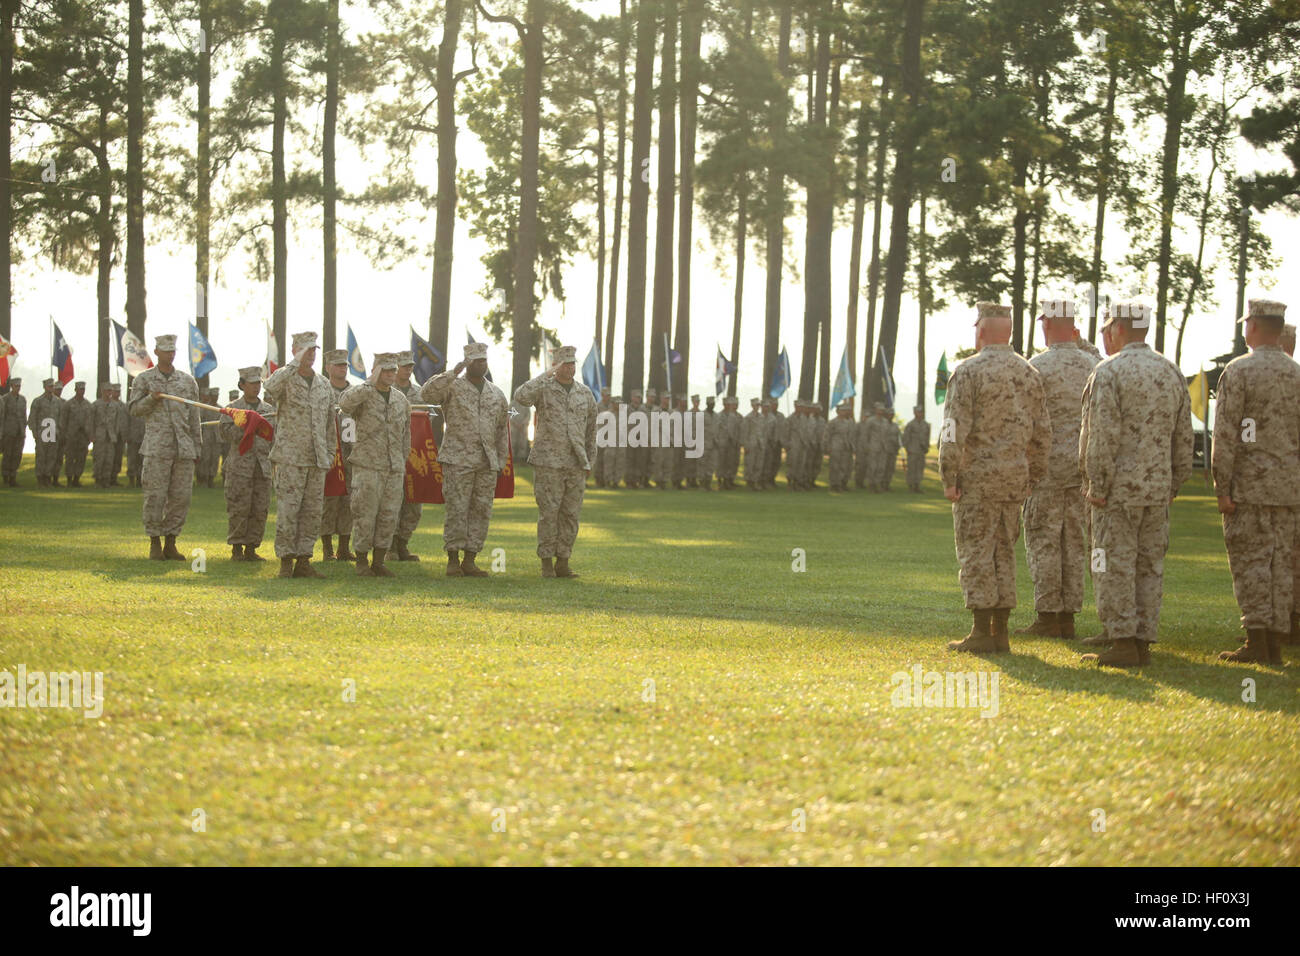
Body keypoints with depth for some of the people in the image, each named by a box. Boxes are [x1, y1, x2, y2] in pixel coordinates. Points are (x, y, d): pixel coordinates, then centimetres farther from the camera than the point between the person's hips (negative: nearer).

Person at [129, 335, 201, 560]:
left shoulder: (188, 380, 14)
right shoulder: (144, 379, 7)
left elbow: (194, 417, 15)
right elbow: (135, 409, 5)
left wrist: (196, 448, 11)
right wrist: (151, 399, -15)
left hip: (184, 448, 3)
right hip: (157, 447, -3)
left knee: (181, 496, 1)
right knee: (155, 495, -5)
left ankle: (171, 543, 9)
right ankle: (155, 544, 3)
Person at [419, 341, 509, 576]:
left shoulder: (497, 394, 14)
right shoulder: (453, 387, 1)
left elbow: (502, 430, 20)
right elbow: (427, 394, -19)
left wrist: (501, 460, 14)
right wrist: (453, 373, -21)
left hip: (487, 462, 5)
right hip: (458, 460, -5)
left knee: (481, 511, 3)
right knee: (456, 509, -6)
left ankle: (470, 561, 8)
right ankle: (453, 560, 0)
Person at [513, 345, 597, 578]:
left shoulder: (585, 393, 11)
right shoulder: (543, 389, -2)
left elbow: (591, 428, 18)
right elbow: (521, 397, -25)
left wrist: (589, 460, 15)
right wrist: (546, 375, -21)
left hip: (575, 465, 4)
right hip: (548, 463, -4)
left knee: (571, 515, 3)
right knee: (549, 513, -4)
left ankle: (563, 563, 10)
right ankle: (546, 565, 1)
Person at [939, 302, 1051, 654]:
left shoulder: (968, 371, -10)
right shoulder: (1029, 374, 9)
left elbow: (954, 430, -15)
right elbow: (1042, 434, 10)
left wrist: (948, 479, -11)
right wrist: (1032, 478, 16)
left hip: (977, 477, -6)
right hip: (1015, 478, 6)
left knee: (976, 553, -3)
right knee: (1003, 552, 12)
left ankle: (981, 634, -6)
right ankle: (1000, 633, 11)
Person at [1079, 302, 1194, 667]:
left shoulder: (1108, 372, -10)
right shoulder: (1172, 373, 11)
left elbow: (1101, 436, -16)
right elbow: (1183, 438, 13)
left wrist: (1096, 486, -11)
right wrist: (1173, 485, 18)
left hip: (1118, 488, -6)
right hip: (1158, 488, 6)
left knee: (1115, 566, -3)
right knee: (1149, 566, 9)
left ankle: (1123, 643, -5)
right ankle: (1144, 643, 9)